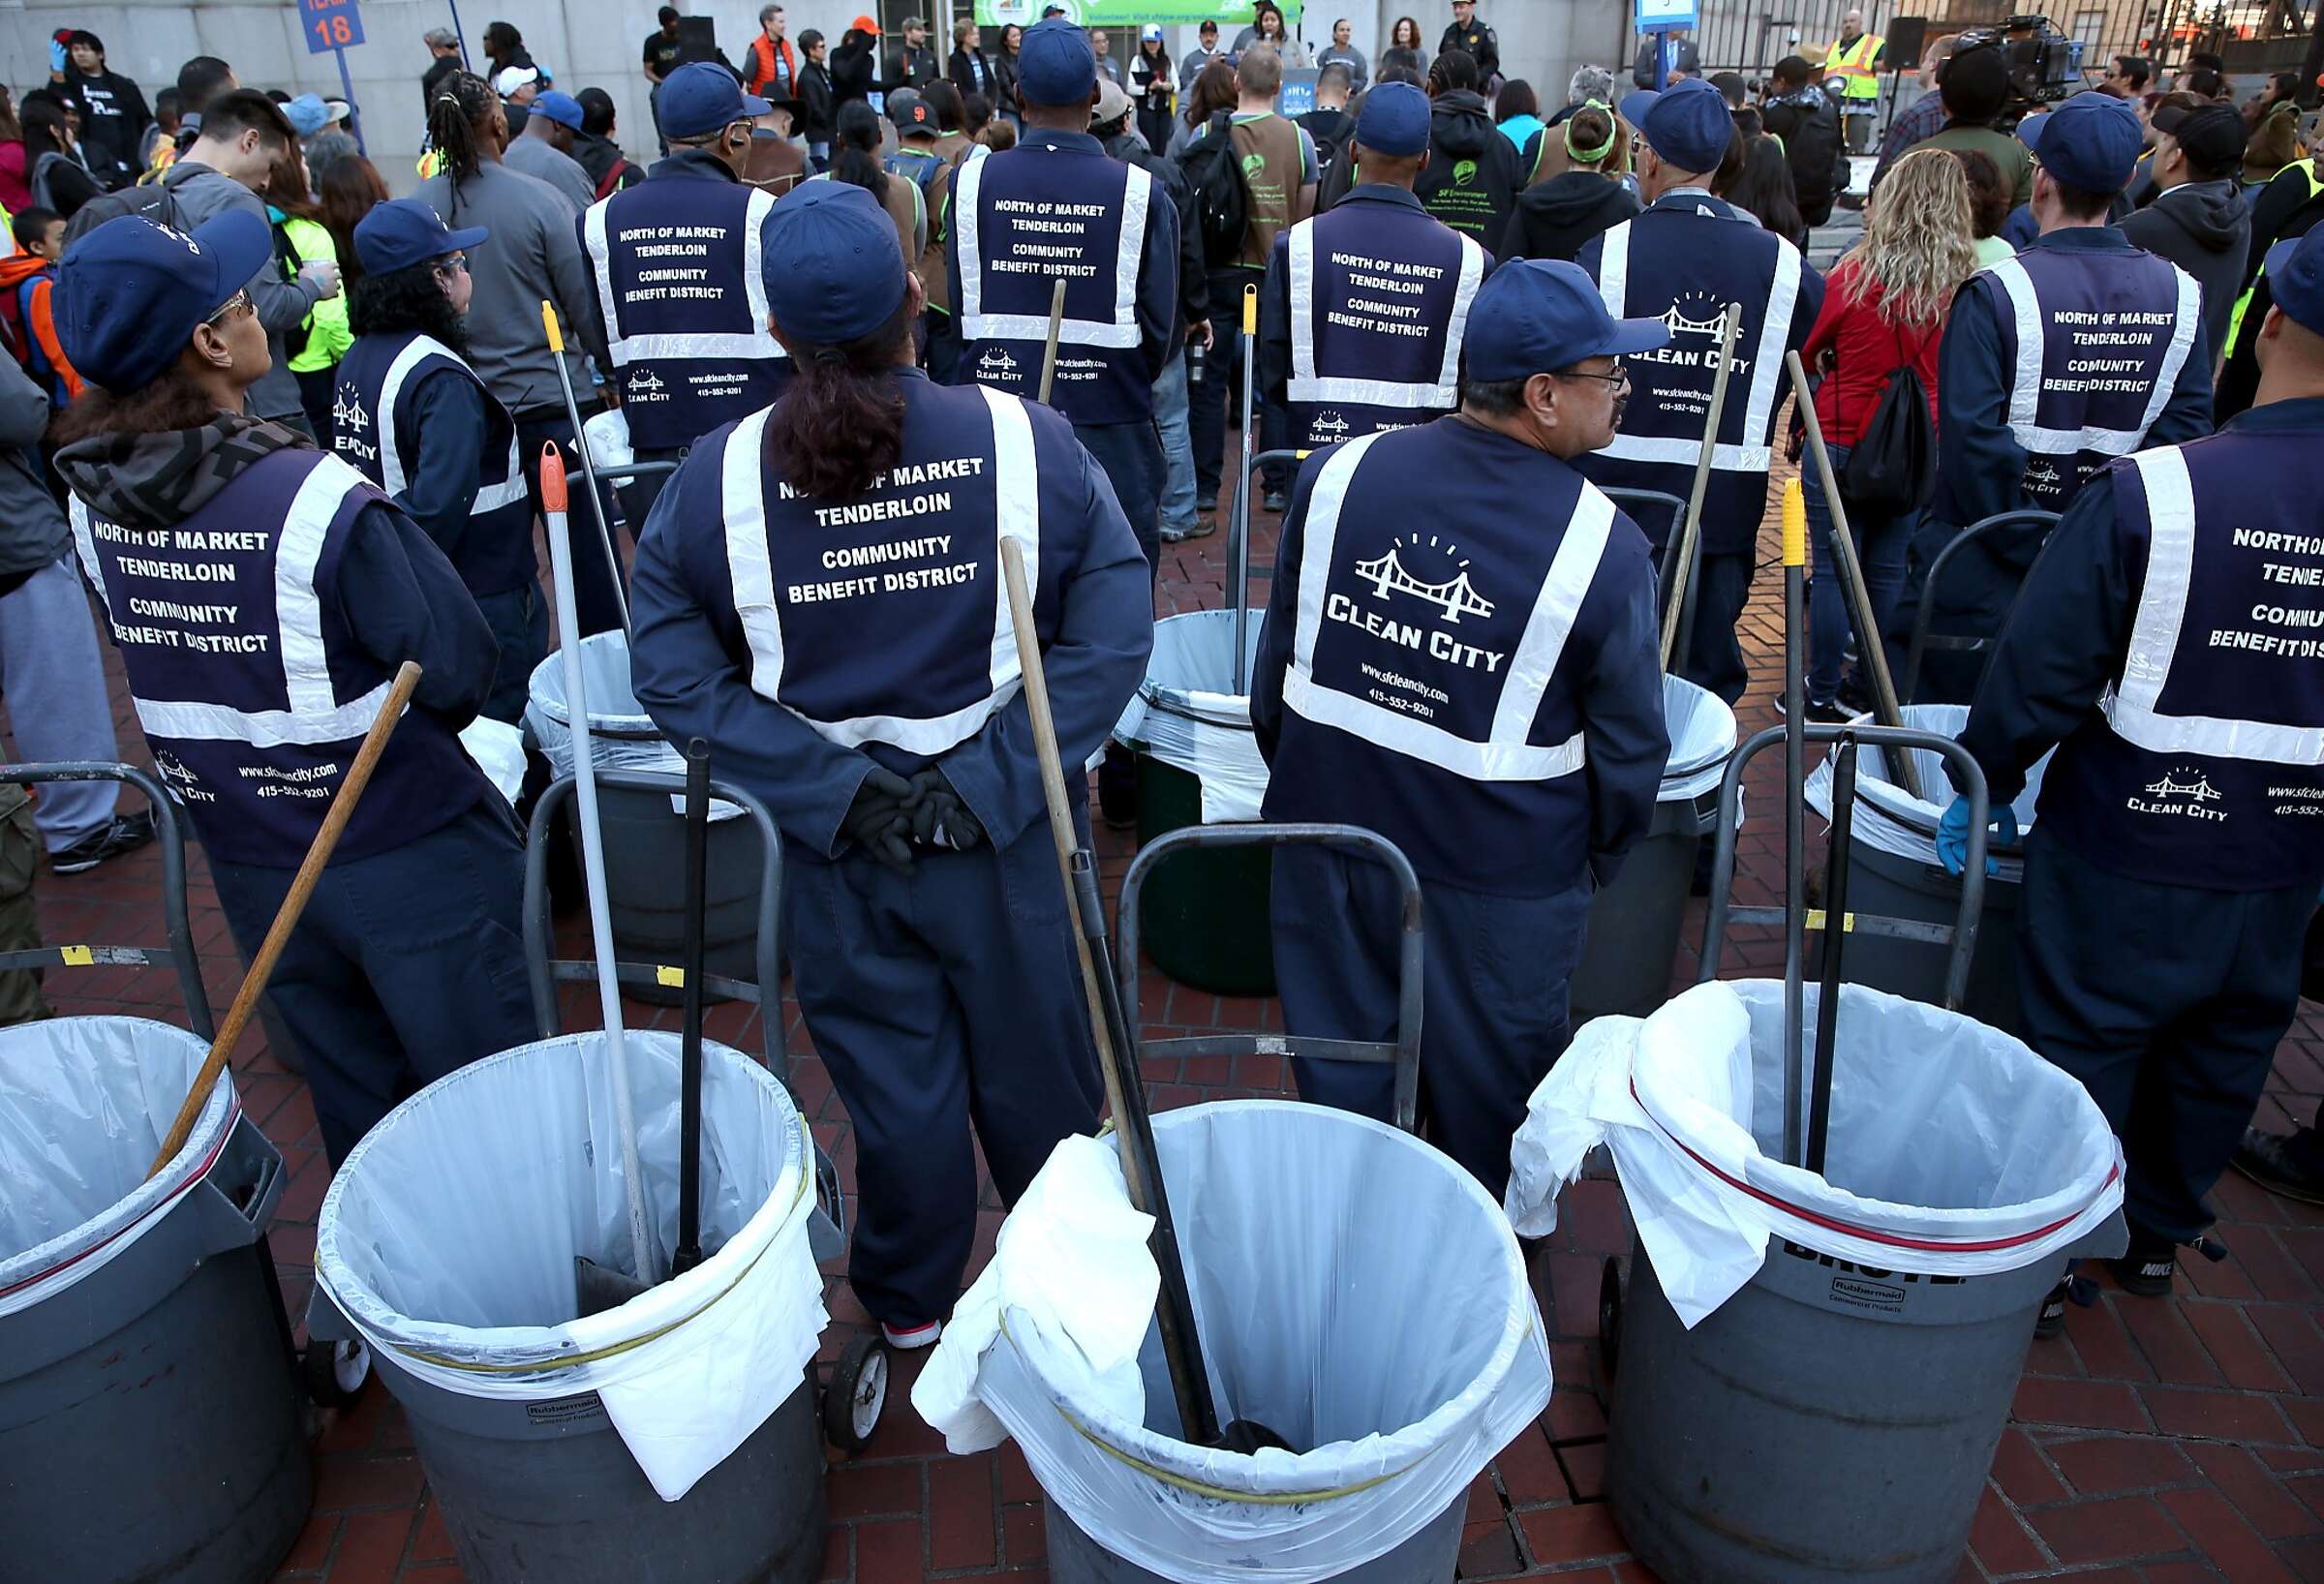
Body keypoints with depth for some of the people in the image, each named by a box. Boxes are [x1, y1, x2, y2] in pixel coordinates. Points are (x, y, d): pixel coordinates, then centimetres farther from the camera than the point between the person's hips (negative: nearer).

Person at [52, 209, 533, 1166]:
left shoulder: (93, 503, -4)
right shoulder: (318, 501, -25)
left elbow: (166, 660, 8)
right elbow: (459, 670, -19)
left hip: (249, 862, 6)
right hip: (401, 853, -6)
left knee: (356, 1104, 23)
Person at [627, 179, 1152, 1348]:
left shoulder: (717, 478, -11)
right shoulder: (1024, 442, -14)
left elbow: (672, 675, -11)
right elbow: (1114, 634, -16)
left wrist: (832, 788, -12)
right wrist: (989, 778, -15)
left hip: (837, 846, 1)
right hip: (1010, 832, 0)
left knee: (892, 1077, 20)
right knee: (1034, 1065, 21)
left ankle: (909, 1301, 43)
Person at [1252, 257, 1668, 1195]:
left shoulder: (1342, 473, -7)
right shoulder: (1600, 545, -17)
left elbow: (1276, 663, 3)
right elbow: (1629, 747, -8)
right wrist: (1595, 861, 11)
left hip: (1329, 832, 3)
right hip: (1497, 875, -3)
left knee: (1340, 1093, 20)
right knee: (1484, 1103, 19)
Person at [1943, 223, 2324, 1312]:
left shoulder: (2155, 490, -22)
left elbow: (2038, 673, -17)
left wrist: (1984, 787, -2)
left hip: (2125, 861, -4)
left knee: (2081, 1052, 12)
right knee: (2220, 1059, 22)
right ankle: (2156, 1235, 42)